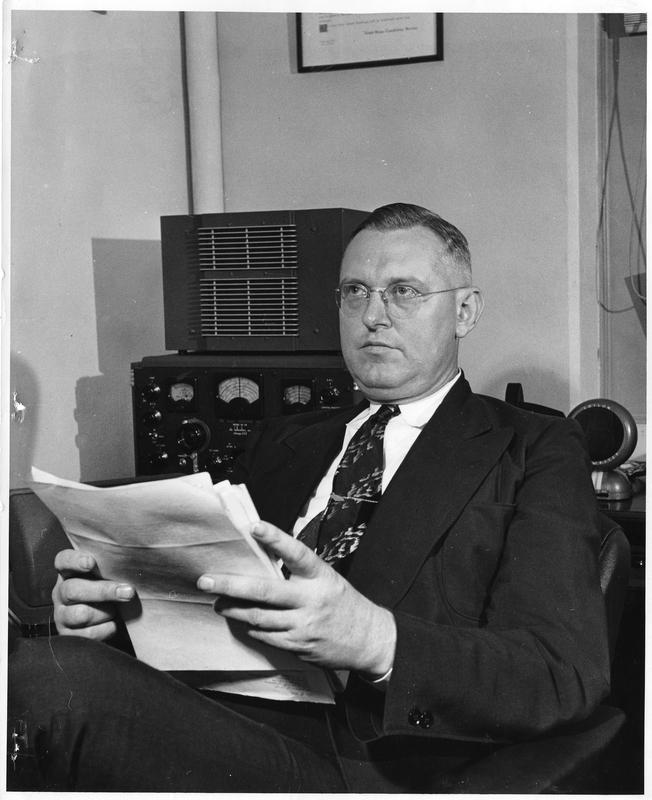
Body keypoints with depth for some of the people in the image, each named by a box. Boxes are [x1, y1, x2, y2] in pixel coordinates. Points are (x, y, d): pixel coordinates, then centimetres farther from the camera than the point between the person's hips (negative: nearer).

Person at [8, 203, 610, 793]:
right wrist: (102, 605, -5)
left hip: (378, 763, -4)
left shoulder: (536, 453, 7)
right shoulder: (282, 444, 24)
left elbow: (569, 671, -7)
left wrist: (376, 639, -25)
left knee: (51, 680, -26)